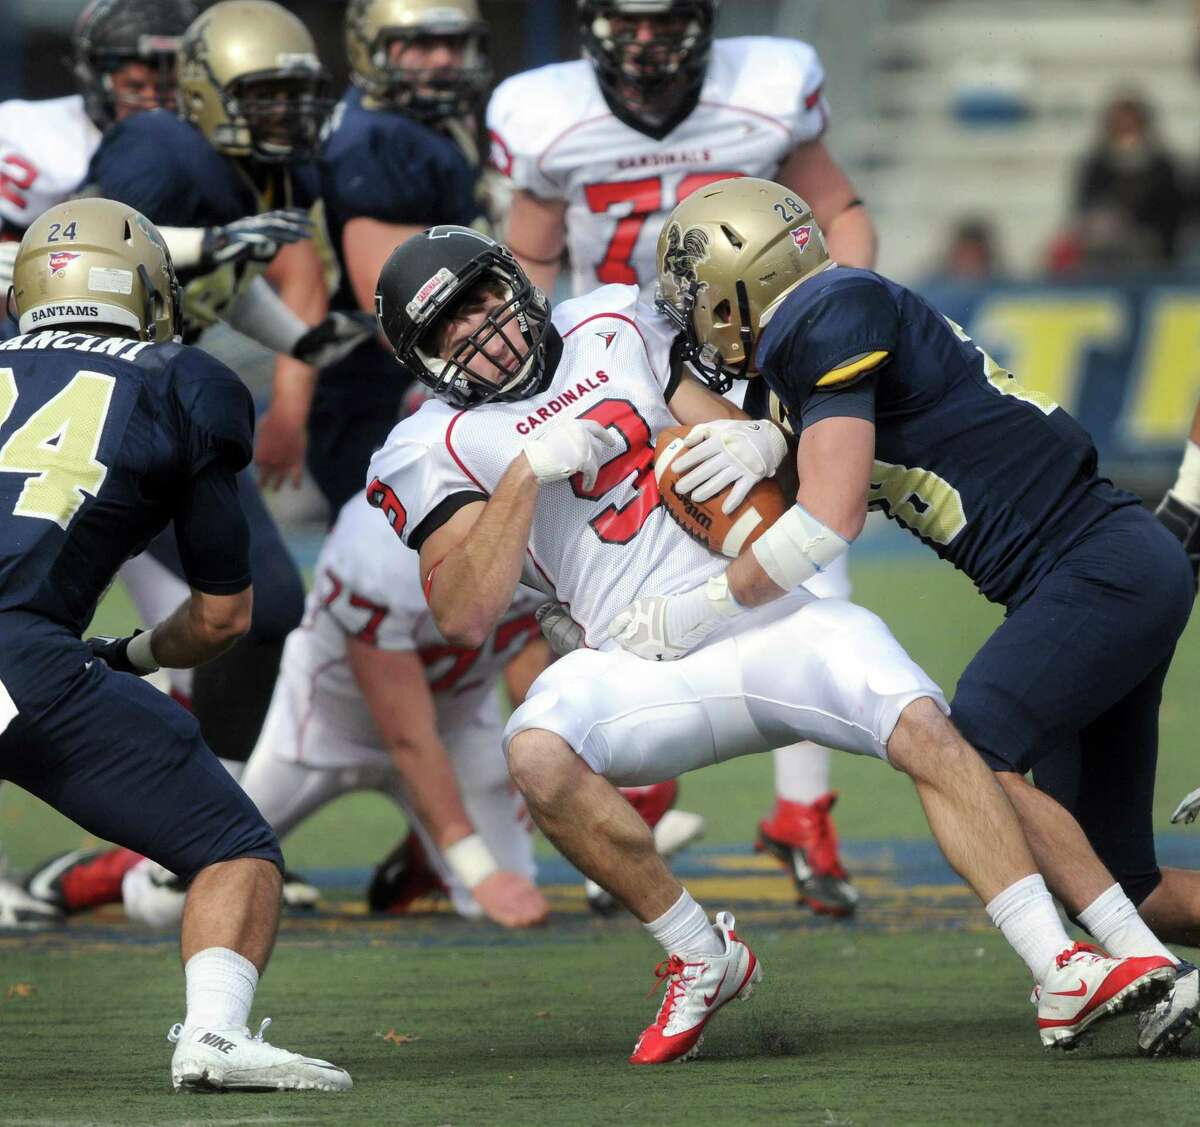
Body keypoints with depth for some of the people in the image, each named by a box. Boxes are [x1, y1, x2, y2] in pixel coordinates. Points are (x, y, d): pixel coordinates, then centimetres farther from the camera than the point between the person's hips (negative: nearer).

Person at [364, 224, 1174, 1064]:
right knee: (537, 751, -32)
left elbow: (728, 429, 17)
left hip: (768, 612, 2)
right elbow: (463, 617, -9)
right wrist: (528, 472, -15)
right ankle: (701, 961, -13)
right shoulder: (436, 449, 4)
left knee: (925, 729, -21)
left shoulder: (612, 326, 15)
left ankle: (1062, 973, -22)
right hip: (650, 662, -2)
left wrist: (754, 443, -8)